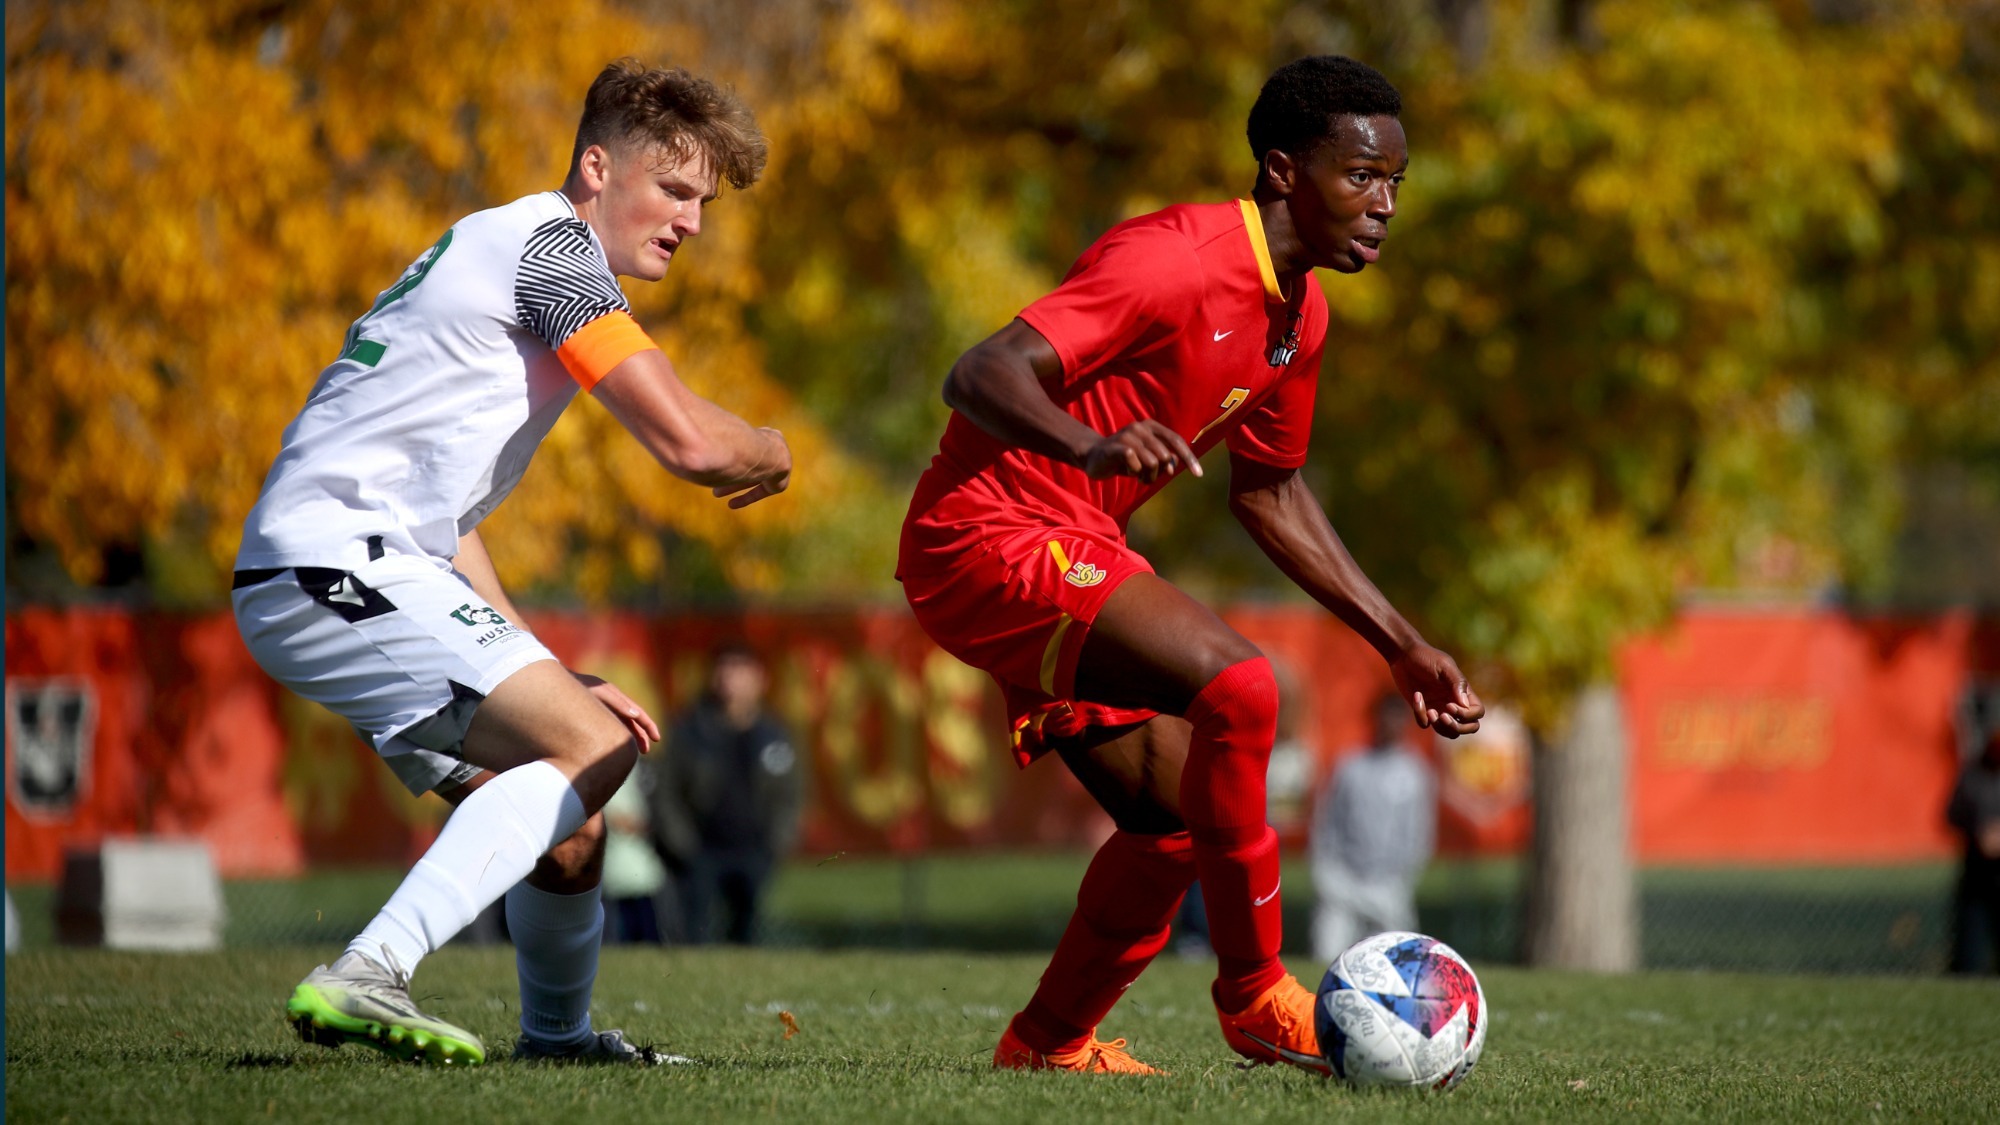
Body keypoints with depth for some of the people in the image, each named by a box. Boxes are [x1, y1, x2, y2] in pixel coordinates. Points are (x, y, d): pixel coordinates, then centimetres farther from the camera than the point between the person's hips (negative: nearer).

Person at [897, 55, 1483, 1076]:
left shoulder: (1299, 315, 9)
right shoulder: (1177, 260, -21)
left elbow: (1268, 492, 23)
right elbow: (979, 377, -30)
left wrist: (1401, 646, 19)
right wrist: (1094, 447, -50)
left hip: (1070, 551, 10)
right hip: (991, 538, -10)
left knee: (1177, 819, 10)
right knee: (1235, 685, -26)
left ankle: (1049, 1042, 27)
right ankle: (1256, 995, -14)